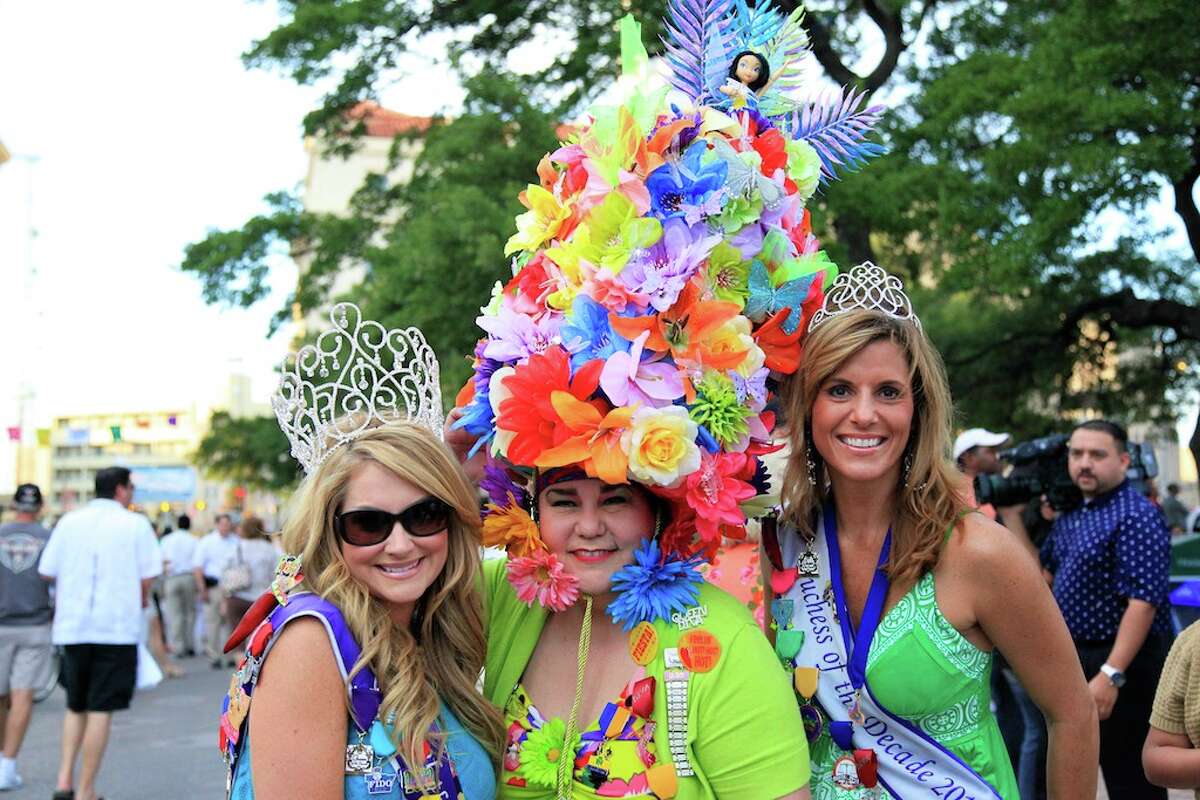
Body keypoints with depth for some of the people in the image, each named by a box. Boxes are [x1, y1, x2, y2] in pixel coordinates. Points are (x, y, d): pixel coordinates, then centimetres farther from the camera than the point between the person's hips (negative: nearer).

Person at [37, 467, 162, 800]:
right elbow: (148, 577, -7)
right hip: (117, 626, -4)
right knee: (101, 710, 2)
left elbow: (47, 572, 6)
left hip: (72, 626, 4)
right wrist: (140, 600, 13)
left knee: (76, 706, 18)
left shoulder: (69, 522, 7)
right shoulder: (135, 524, -3)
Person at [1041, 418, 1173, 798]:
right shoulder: (1070, 513, 10)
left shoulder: (1136, 516, -17)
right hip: (1076, 660, 9)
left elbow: (1144, 602, -25)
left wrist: (1111, 675, -30)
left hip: (1120, 663, -9)